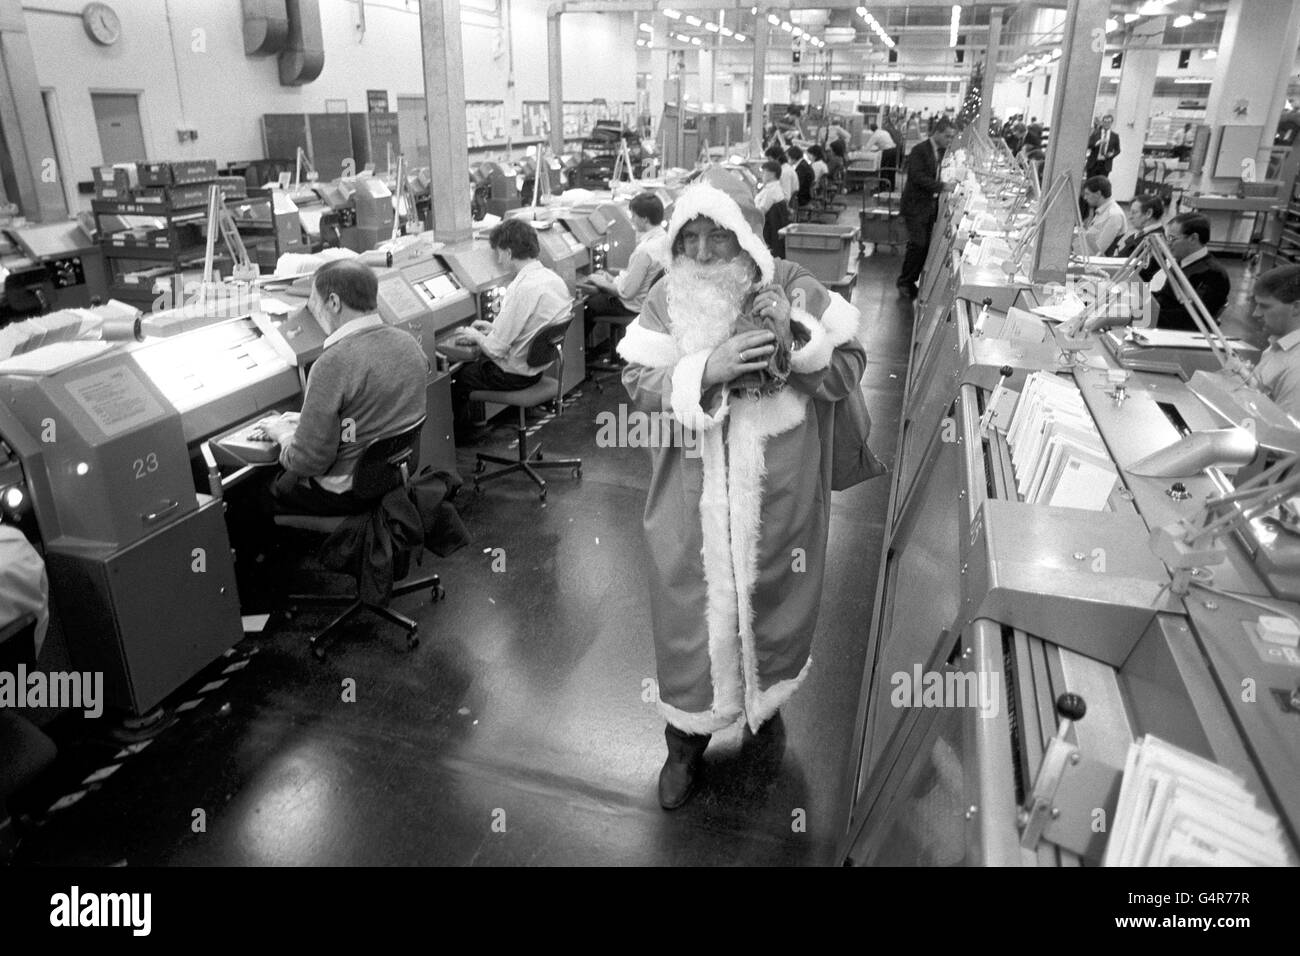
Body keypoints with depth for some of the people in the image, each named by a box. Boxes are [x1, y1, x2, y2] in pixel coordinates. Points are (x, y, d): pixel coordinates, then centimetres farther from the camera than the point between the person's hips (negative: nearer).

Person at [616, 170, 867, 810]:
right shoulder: (667, 299, -5)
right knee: (692, 610, 10)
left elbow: (850, 367, -6)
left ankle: (764, 698, 51)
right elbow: (639, 384, -12)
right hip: (693, 501, 0)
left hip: (779, 497, 1)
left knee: (772, 599, 20)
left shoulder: (791, 288, -7)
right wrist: (708, 368, -27)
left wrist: (796, 334, -23)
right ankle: (687, 738, 33)